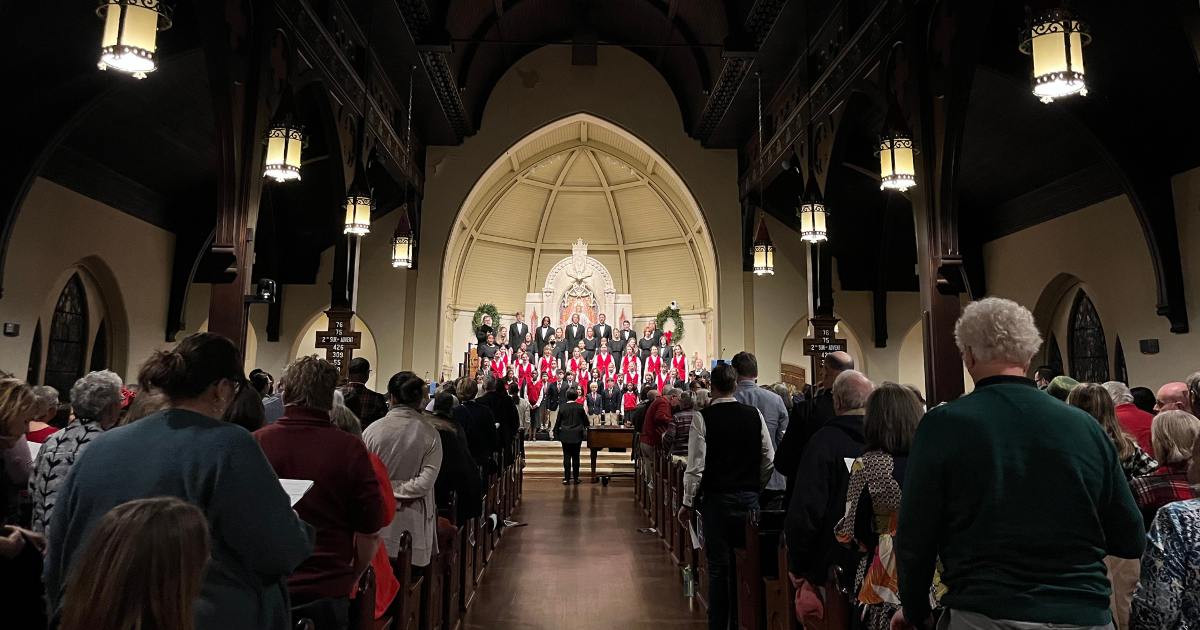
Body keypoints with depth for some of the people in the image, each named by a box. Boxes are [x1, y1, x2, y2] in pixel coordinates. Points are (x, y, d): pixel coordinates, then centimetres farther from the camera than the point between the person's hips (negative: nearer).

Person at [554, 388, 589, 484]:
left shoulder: (563, 407, -7)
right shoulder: (580, 407, -6)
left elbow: (558, 422, 0)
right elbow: (585, 421, 1)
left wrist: (556, 434, 11)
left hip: (565, 435, -1)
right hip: (577, 435, 1)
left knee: (567, 456, 4)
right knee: (576, 456, 8)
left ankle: (567, 478, 4)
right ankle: (576, 478, 13)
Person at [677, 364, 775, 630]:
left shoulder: (703, 417, -9)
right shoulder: (755, 415, 1)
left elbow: (696, 465, -10)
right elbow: (769, 461, 5)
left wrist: (688, 502, 0)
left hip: (717, 499, -3)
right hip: (750, 498, 3)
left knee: (719, 567, 4)